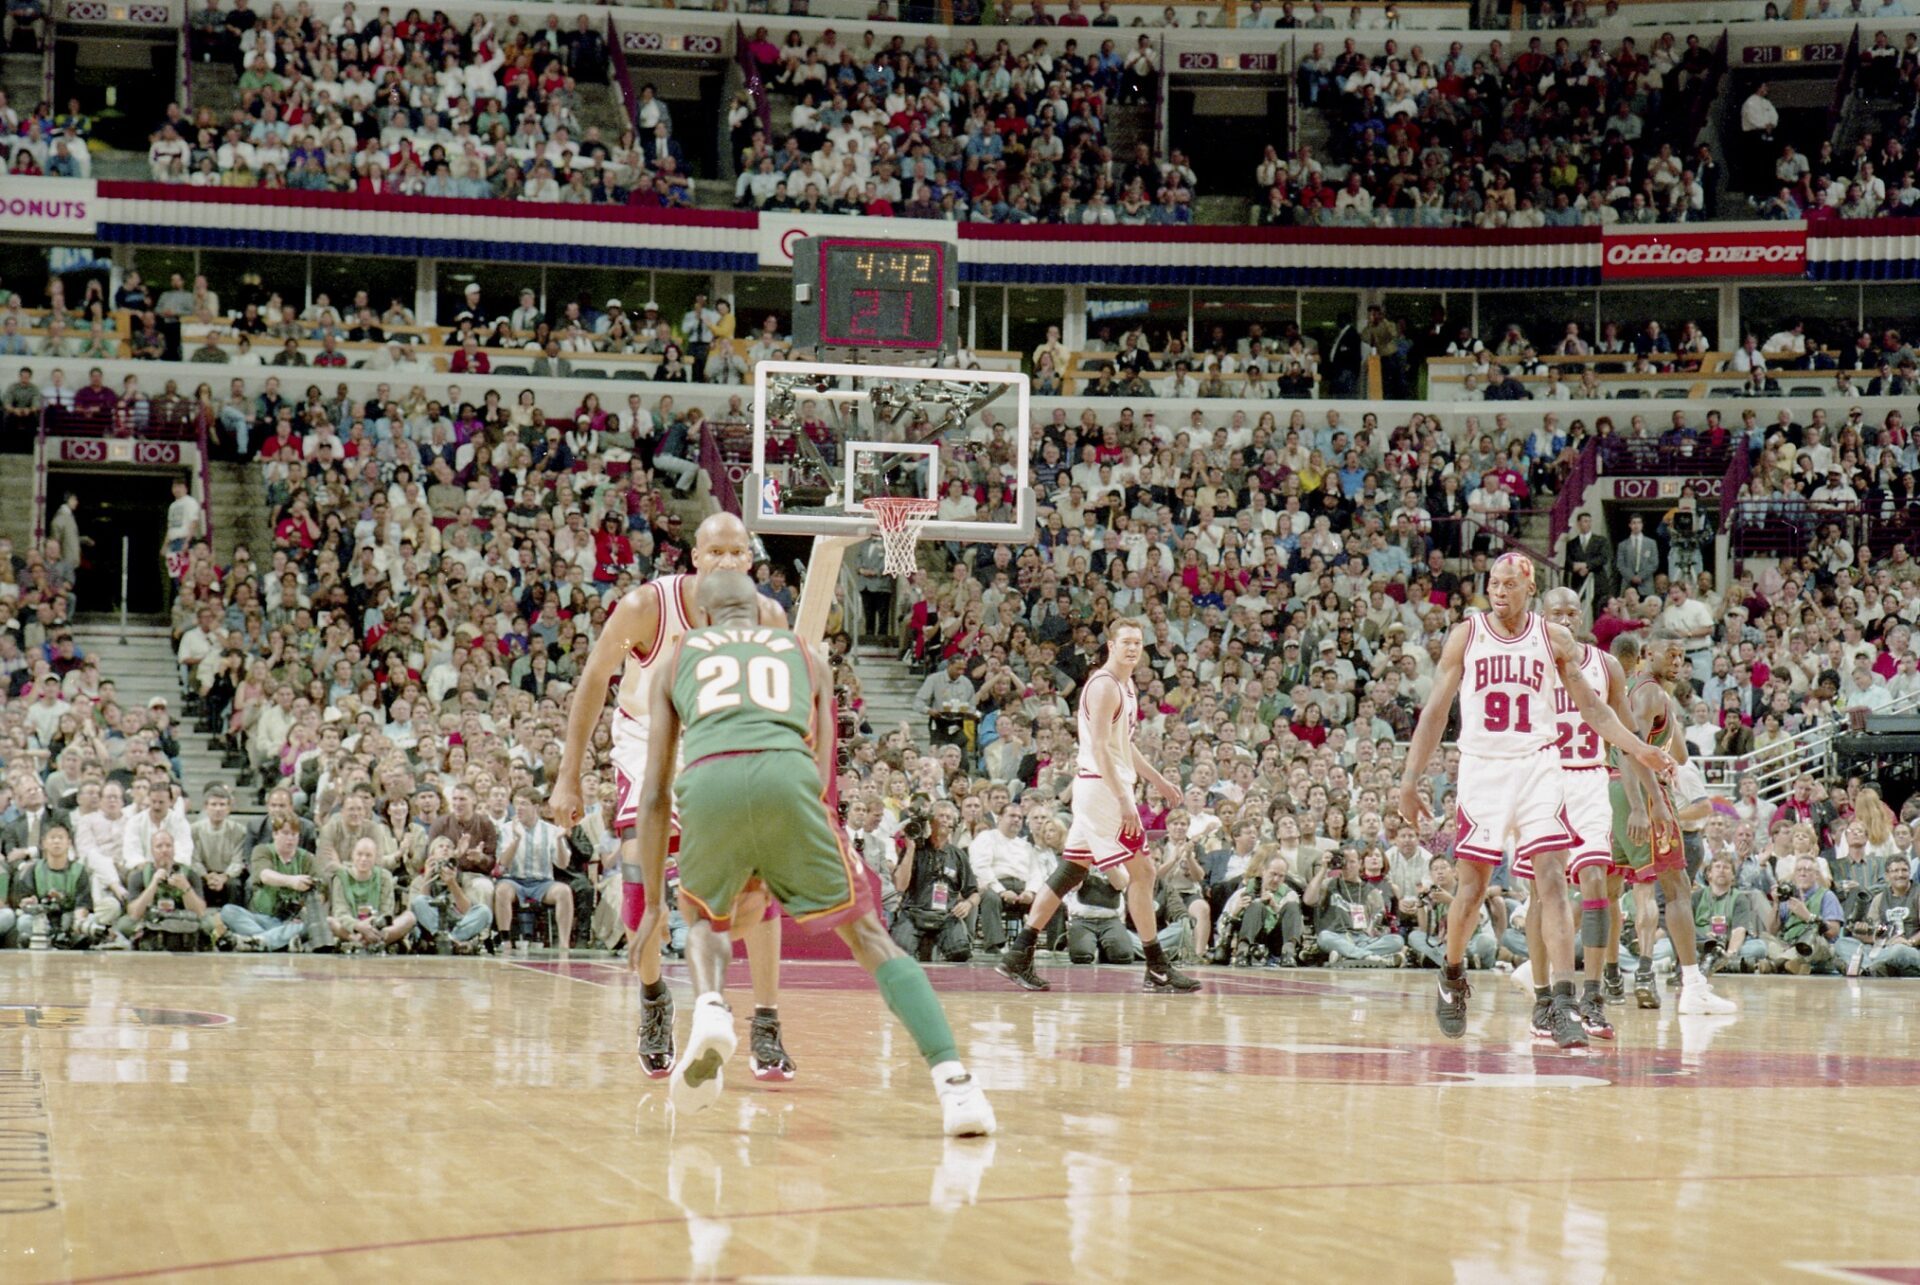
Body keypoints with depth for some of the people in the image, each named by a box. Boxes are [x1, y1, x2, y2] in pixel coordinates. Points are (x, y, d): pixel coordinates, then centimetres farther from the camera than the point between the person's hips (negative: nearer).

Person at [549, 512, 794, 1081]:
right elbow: (594, 681, -11)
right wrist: (568, 778, -11)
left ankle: (767, 1028, -4)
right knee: (640, 862, -19)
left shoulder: (767, 618, -19)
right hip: (649, 742, -1)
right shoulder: (647, 606, -25)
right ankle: (652, 999, 7)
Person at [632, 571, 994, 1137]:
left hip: (708, 779, 0)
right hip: (788, 775, 0)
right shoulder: (806, 655, 34)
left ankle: (710, 1007, -3)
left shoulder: (678, 657, 32)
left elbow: (655, 793, 30)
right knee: (865, 934, 8)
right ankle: (953, 1080, -9)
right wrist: (770, 877, 43)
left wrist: (654, 900, 36)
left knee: (703, 915, 29)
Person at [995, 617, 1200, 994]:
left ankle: (1018, 955, 10)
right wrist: (1123, 800, -26)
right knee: (1141, 870, -6)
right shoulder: (1104, 686, -15)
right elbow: (1100, 748, -22)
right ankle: (1158, 970, -2)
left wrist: (1159, 782, 27)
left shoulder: (1125, 686, 16)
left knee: (1069, 872, 9)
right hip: (1103, 789, -10)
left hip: (1110, 789, 10)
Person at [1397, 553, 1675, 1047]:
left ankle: (1562, 1004, -16)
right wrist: (1410, 780, 0)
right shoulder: (1466, 635, 2)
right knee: (1474, 887, 4)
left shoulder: (1555, 640, 4)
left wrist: (1640, 749, -4)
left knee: (1552, 883, -11)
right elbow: (1435, 711, 4)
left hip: (1537, 768, 0)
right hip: (1482, 769, 0)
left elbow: (1591, 706, 9)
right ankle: (1453, 979, 30)